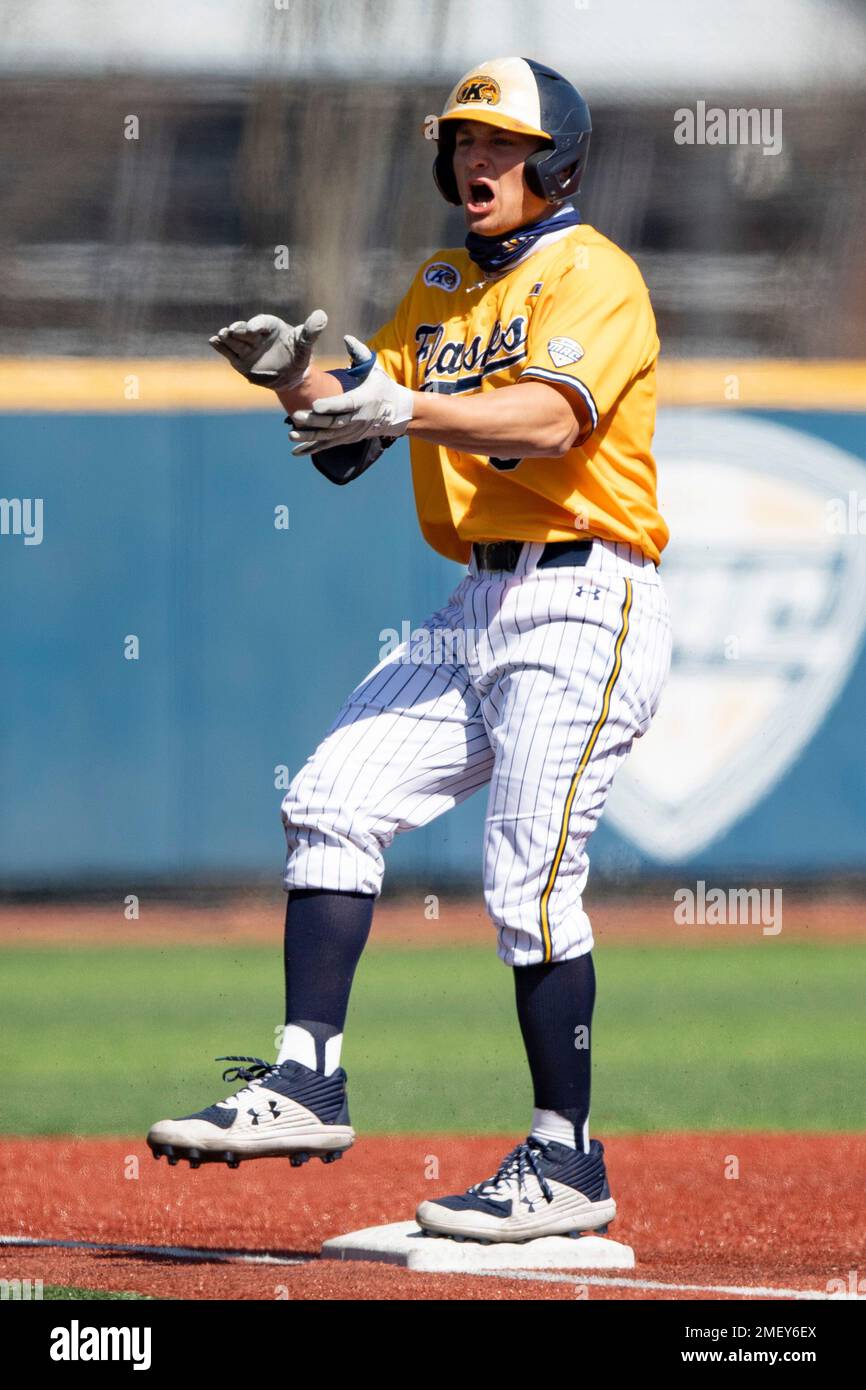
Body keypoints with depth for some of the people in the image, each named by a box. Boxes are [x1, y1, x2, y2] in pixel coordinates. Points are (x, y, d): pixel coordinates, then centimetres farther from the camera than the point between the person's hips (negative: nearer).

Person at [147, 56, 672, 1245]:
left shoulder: (592, 275, -8)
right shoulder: (443, 288, 18)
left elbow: (548, 421, -25)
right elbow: (353, 417, 13)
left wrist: (406, 407, -39)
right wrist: (298, 375, -9)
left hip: (583, 606, -8)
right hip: (478, 606, 8)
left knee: (531, 878, -12)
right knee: (334, 801, -2)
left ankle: (567, 1166, -5)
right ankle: (307, 1082, -1)